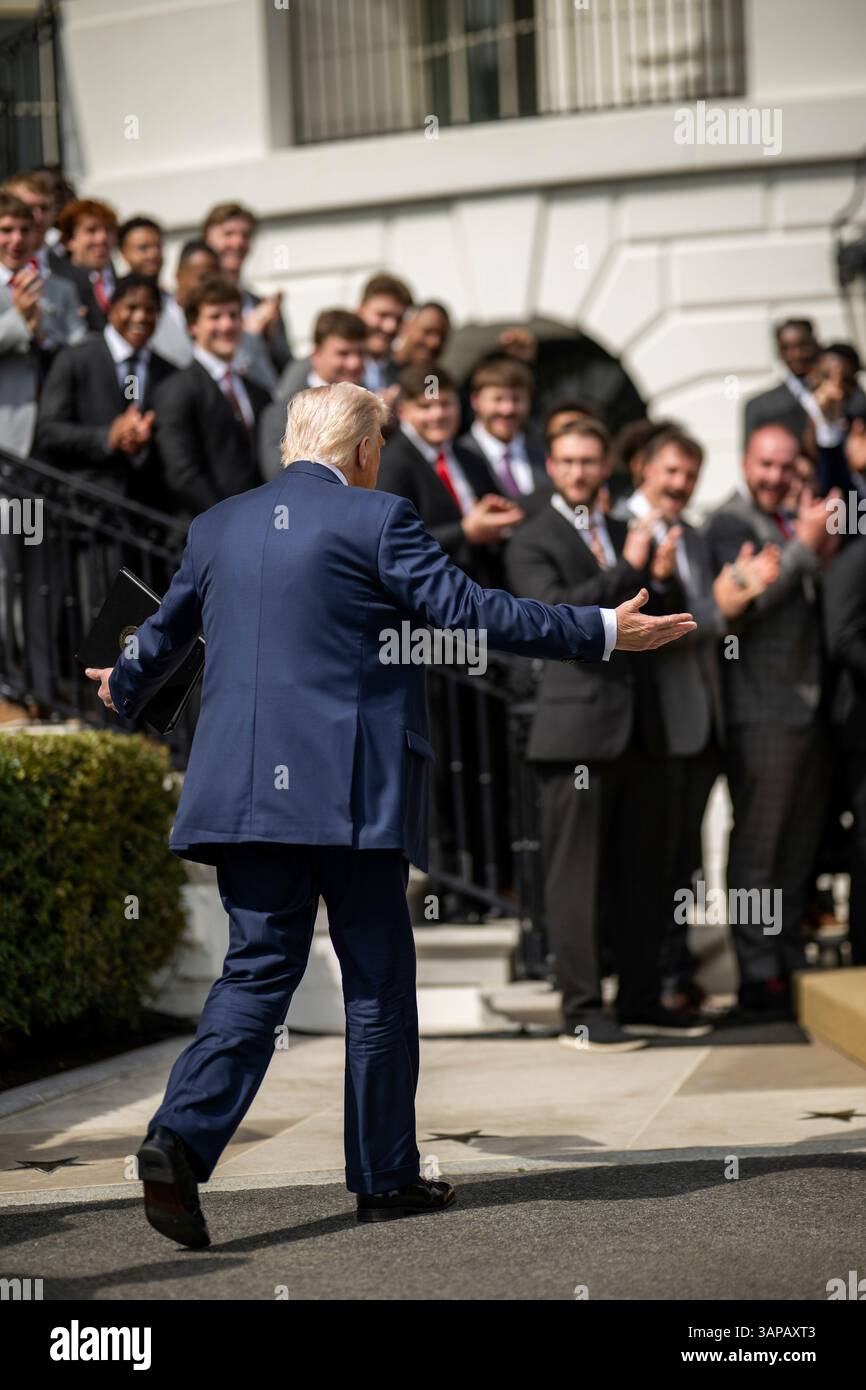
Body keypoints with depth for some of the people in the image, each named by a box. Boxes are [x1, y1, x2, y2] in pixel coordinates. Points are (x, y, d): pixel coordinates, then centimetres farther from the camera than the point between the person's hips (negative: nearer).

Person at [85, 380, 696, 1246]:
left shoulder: (216, 527, 12)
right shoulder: (376, 521, -5)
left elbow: (163, 634, 25)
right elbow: (473, 612, -9)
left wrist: (125, 690, 48)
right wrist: (604, 633, -2)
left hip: (243, 790, 5)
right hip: (350, 792, -5)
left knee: (256, 970, 7)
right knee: (378, 981, 7)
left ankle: (181, 1137, -14)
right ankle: (385, 1177, 14)